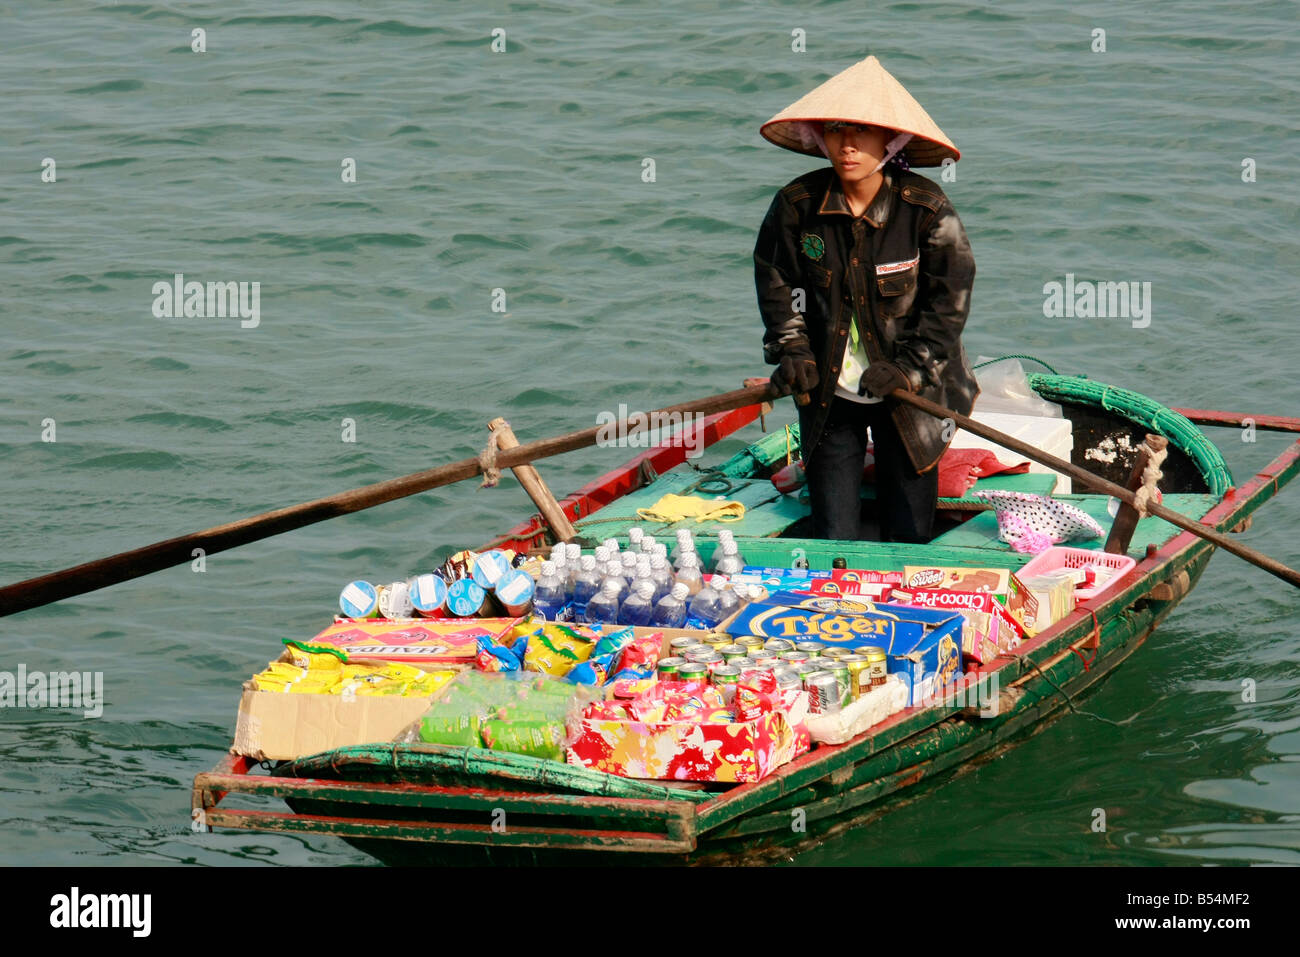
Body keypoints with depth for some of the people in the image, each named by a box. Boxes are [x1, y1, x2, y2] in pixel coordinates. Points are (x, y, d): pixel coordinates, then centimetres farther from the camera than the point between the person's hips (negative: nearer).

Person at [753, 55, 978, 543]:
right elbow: (776, 280, 6)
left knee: (910, 537, 6)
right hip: (829, 393, 1)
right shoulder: (797, 204, -7)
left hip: (906, 393, -1)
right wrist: (792, 352, -4)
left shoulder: (924, 207, -12)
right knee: (832, 539, 2)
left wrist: (911, 366, -14)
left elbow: (951, 296, -7)